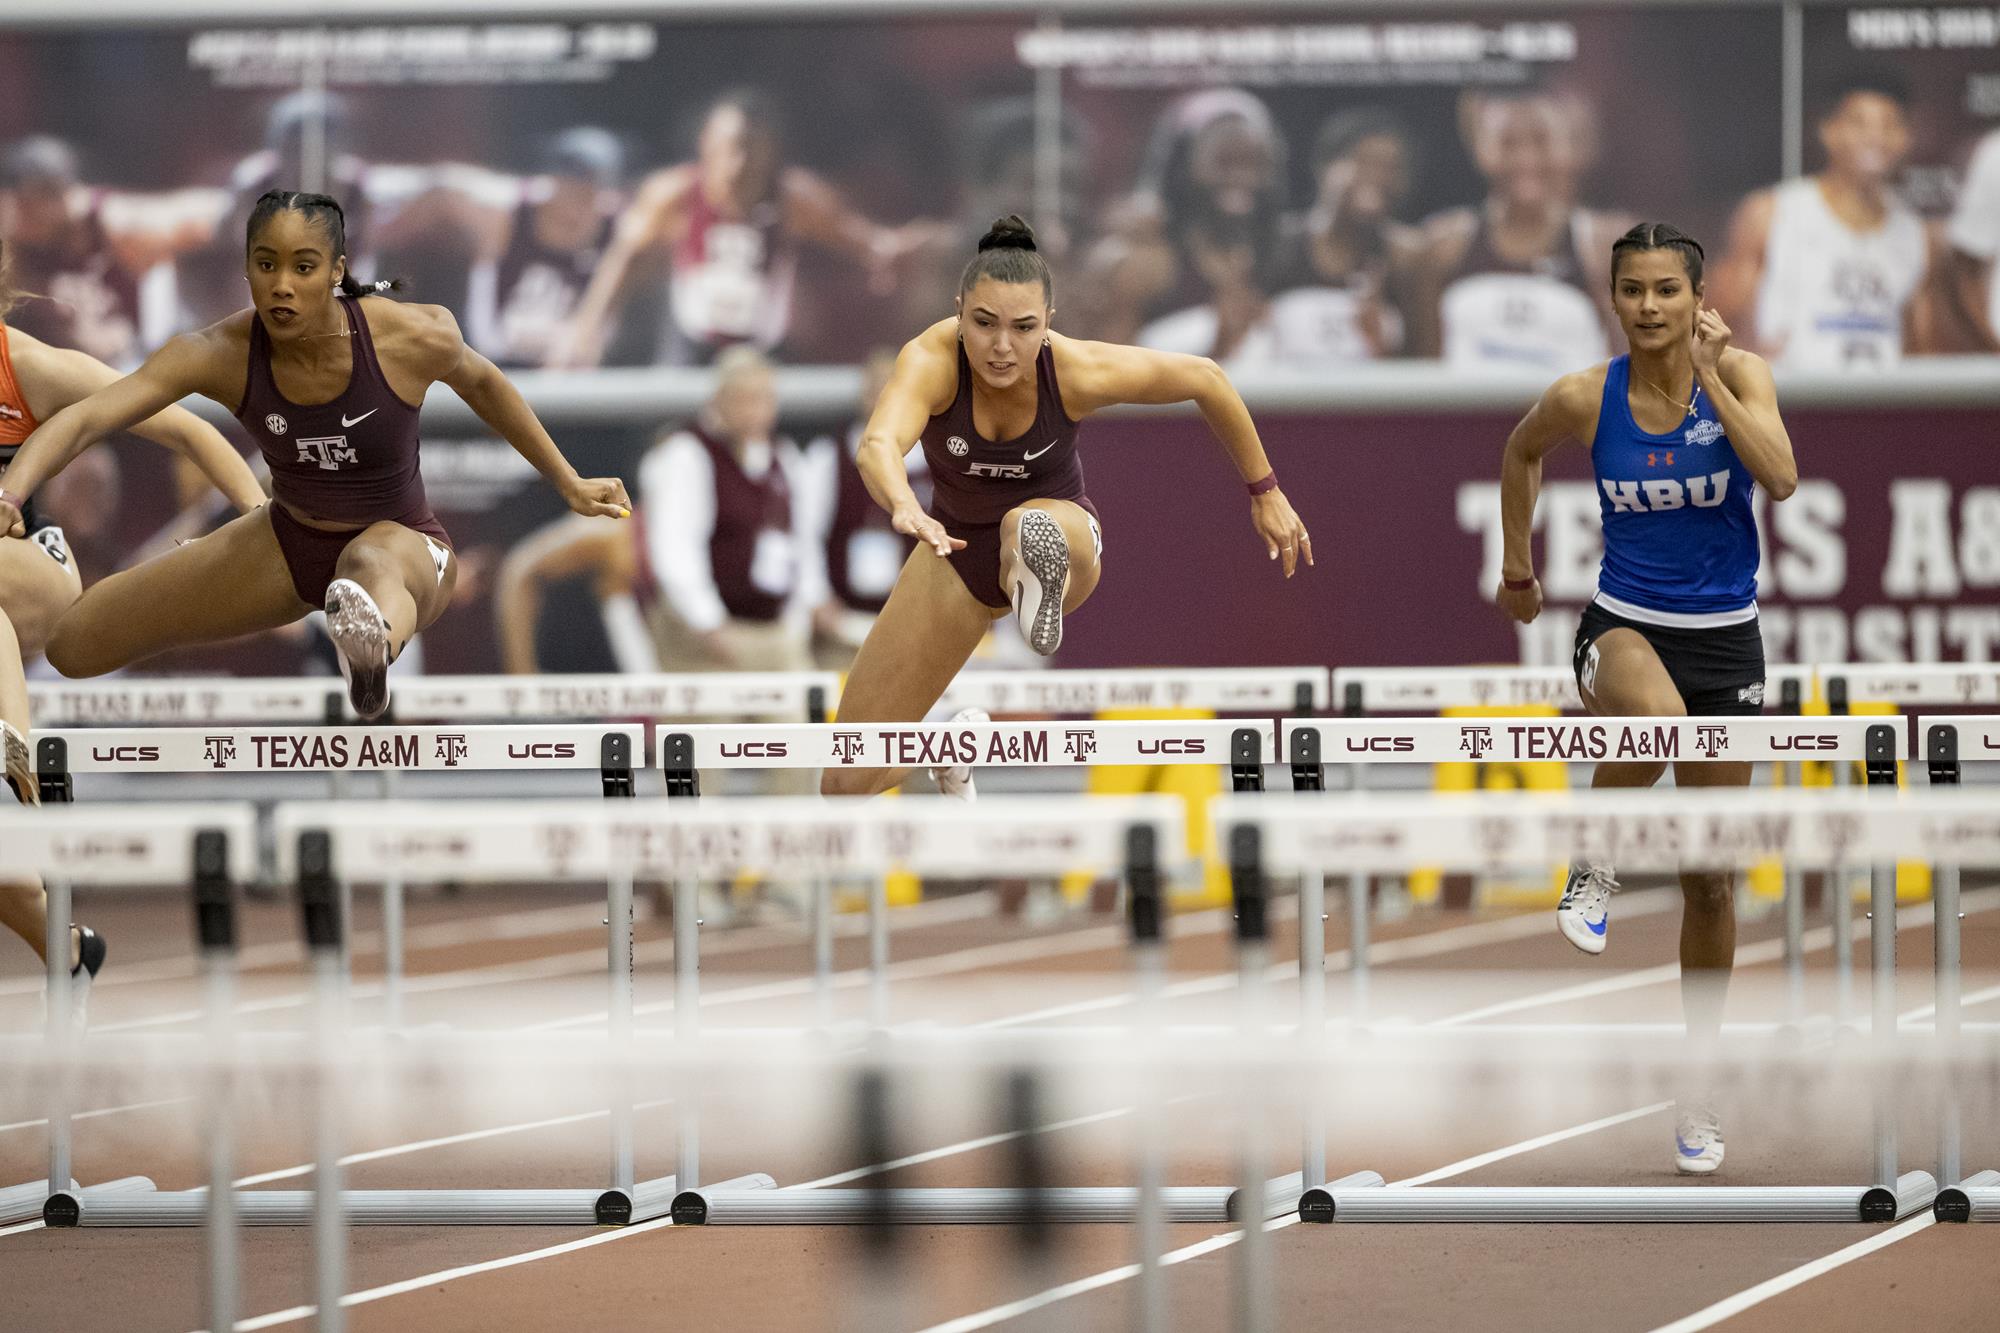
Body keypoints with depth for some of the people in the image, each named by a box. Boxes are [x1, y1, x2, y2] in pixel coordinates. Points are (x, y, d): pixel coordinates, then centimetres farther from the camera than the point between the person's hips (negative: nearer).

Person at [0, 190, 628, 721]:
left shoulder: (412, 339, -23)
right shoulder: (222, 354, -21)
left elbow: (481, 383, 1)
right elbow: (84, 418, -29)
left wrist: (570, 485, 10)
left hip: (407, 548, -4)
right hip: (288, 546, 4)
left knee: (370, 560, -44)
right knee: (73, 648, 3)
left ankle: (374, 642, -83)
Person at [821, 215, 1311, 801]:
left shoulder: (1077, 371, -26)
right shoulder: (931, 360, -29)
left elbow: (1205, 377, -8)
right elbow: (878, 444, -50)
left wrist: (1265, 492, -1)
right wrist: (905, 508, -72)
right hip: (958, 541, 2)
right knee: (849, 782, 6)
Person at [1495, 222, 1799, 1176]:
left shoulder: (1739, 373, -9)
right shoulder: (1584, 399, -7)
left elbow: (1780, 478, -26)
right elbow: (1521, 453, 14)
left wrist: (1708, 377, -26)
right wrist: (1517, 568, 18)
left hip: (1724, 636, 1)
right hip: (1626, 623, -1)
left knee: (1713, 880, 7)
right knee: (1655, 715, -41)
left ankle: (1696, 1079, 20)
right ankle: (1598, 867, -13)